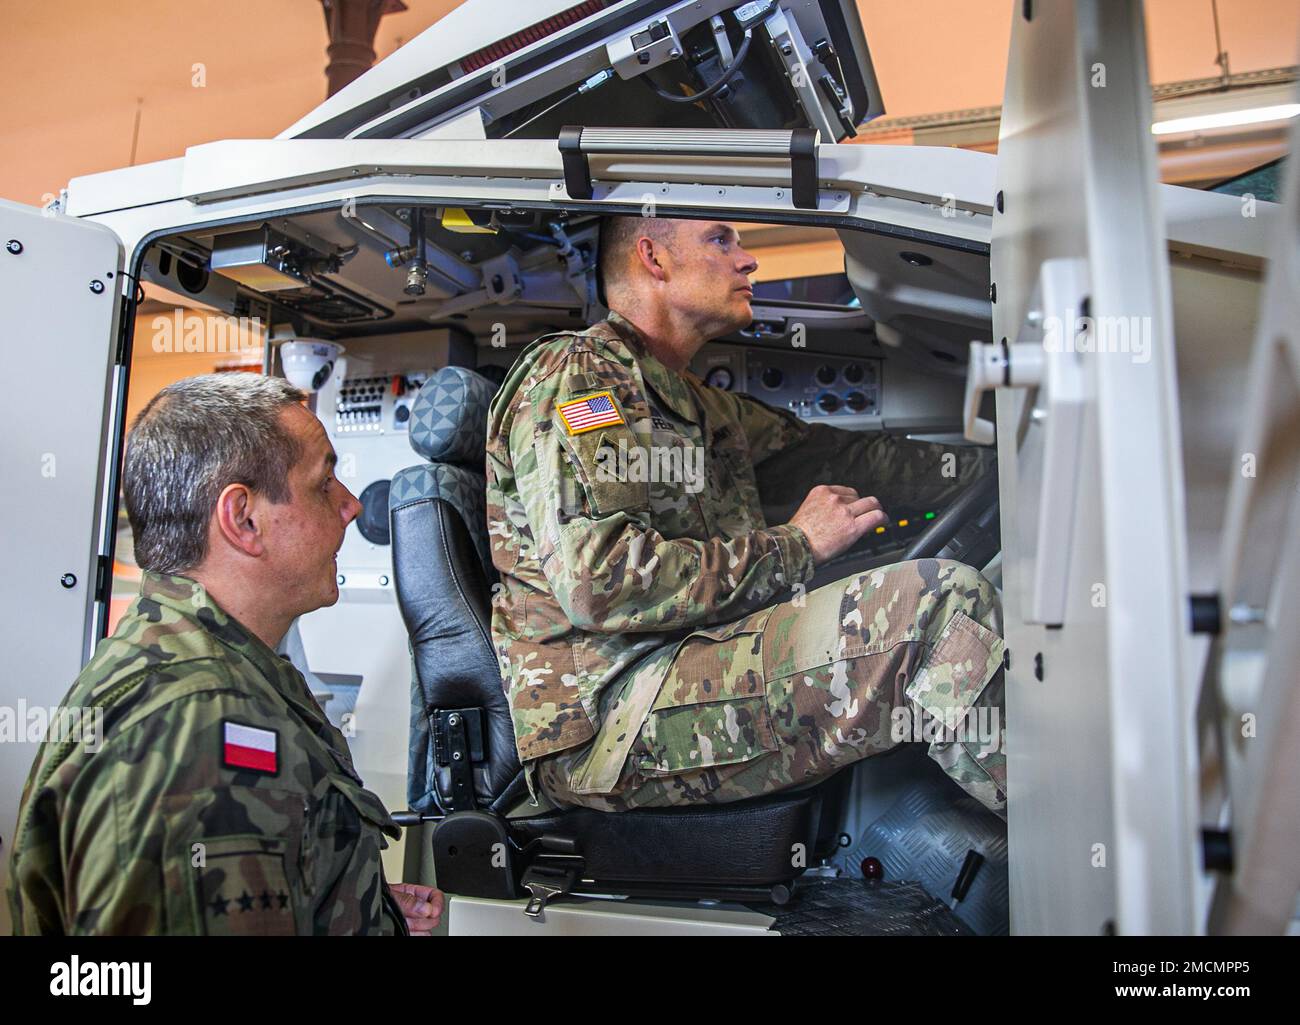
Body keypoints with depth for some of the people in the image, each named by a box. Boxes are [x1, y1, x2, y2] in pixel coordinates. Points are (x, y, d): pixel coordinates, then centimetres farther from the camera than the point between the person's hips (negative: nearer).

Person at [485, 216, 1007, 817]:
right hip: (603, 715, -9)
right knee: (940, 600, -21)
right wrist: (793, 546, -10)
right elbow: (600, 583, -18)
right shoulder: (575, 373, -5)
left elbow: (832, 459, 24)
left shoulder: (702, 408, 23)